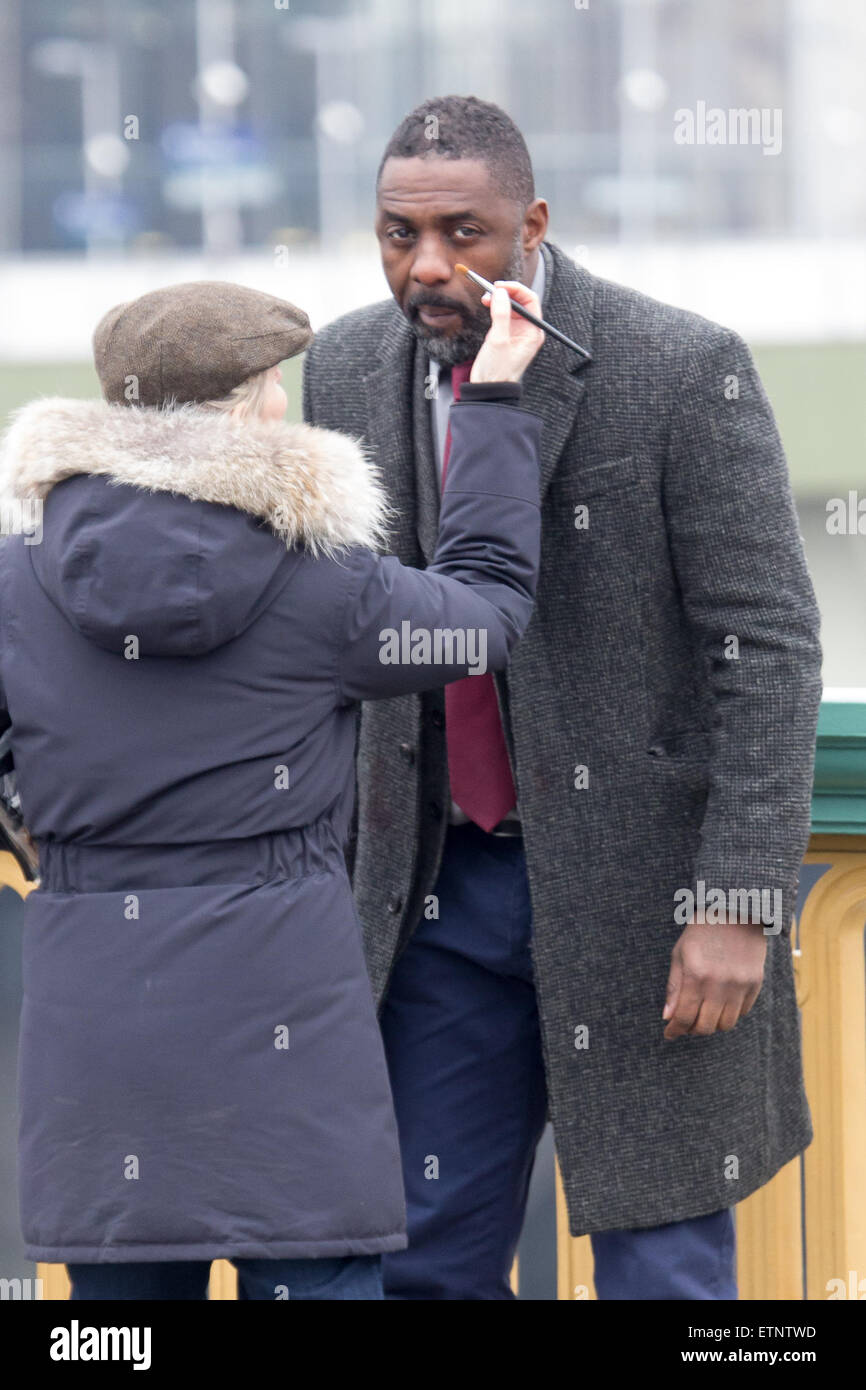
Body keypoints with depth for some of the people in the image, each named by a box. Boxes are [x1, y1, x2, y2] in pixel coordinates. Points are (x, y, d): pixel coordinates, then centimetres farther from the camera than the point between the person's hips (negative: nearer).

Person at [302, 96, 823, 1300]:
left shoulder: (683, 371, -12)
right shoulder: (348, 370, 4)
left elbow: (768, 648, -13)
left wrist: (739, 905, -18)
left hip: (642, 884, -5)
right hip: (443, 887, 5)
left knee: (663, 1269, 0)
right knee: (421, 1261, 6)